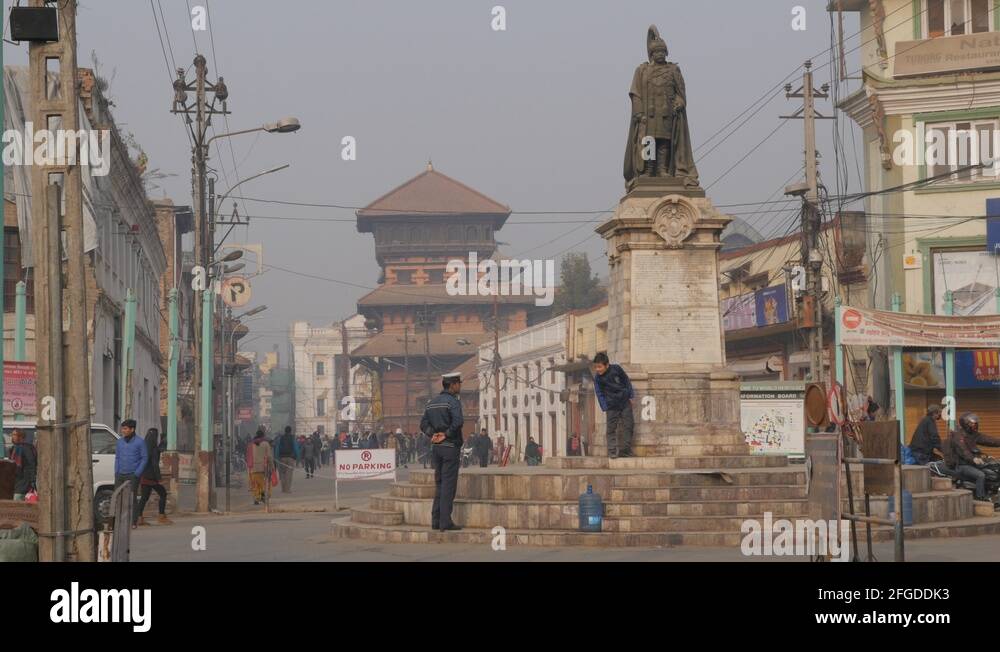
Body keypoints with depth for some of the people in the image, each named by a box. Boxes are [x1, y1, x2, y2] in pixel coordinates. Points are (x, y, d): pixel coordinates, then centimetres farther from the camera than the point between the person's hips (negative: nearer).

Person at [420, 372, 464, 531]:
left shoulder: (432, 403, 14)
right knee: (449, 484, -5)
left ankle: (436, 520, 12)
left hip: (435, 447, 8)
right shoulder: (453, 401, -11)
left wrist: (433, 434, -3)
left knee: (439, 484, 13)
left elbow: (424, 424, 9)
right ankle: (445, 522, -8)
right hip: (450, 446, -8)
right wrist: (446, 435, -13)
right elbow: (458, 422, -25)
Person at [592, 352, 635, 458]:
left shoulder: (616, 369, -9)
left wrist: (631, 396, 5)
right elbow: (599, 393, -5)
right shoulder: (597, 377, -9)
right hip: (612, 406, -1)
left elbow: (627, 381, 4)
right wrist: (605, 408, -11)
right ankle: (612, 451, -4)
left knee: (627, 426, 2)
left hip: (625, 402, 1)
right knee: (611, 429, -6)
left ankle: (625, 451, 8)